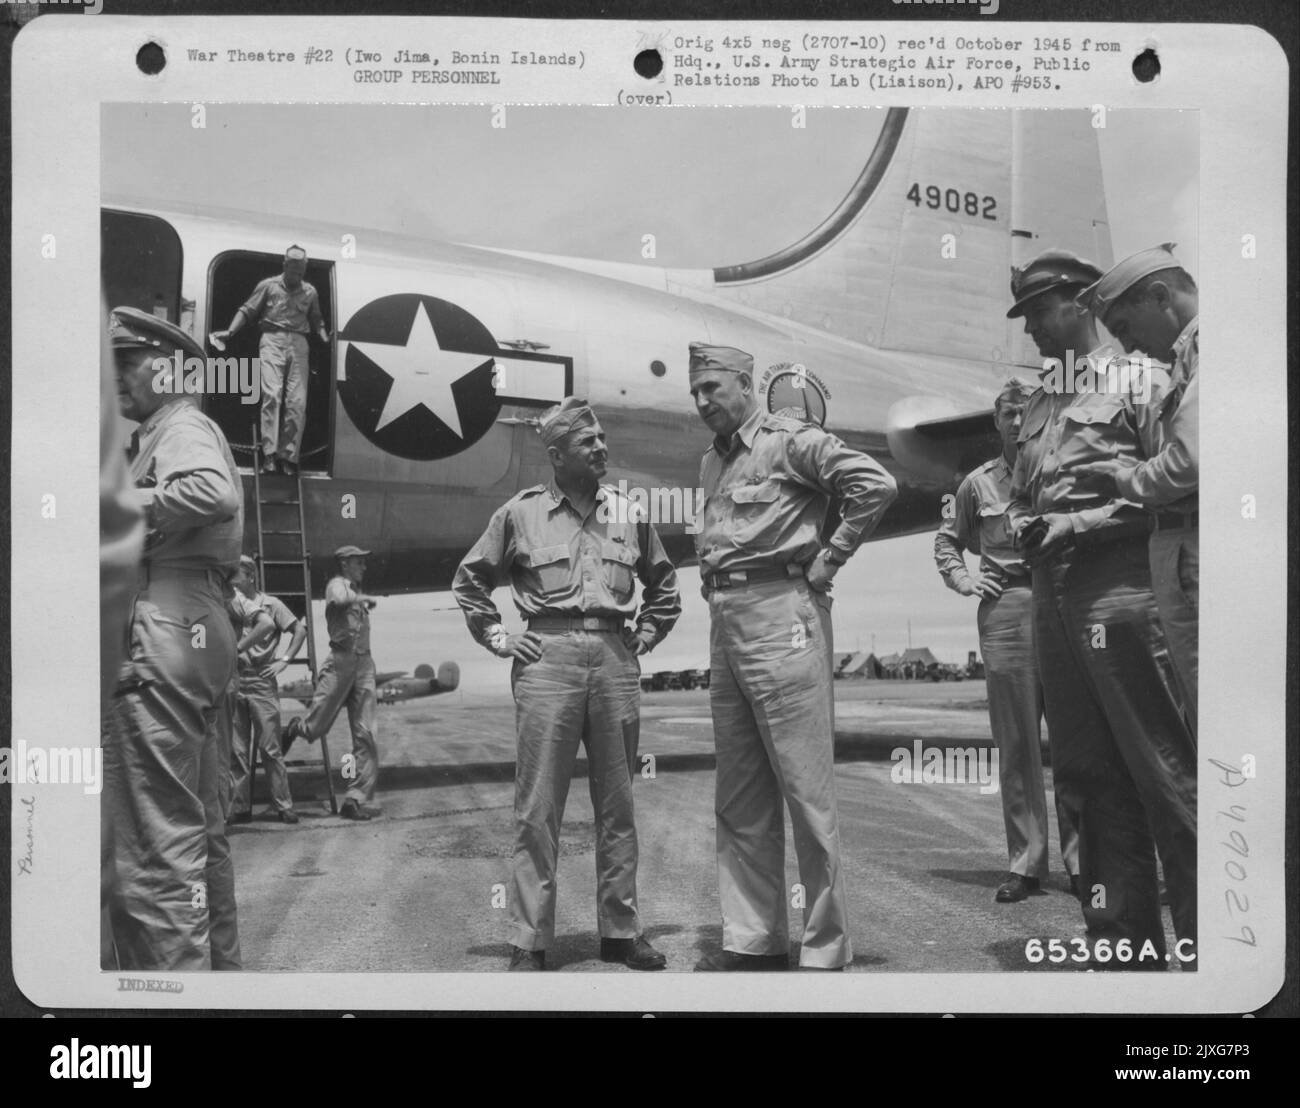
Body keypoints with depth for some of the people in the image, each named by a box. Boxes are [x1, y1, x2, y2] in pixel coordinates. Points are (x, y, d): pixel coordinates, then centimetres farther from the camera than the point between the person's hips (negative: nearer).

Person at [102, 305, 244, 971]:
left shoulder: (182, 428, -5)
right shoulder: (156, 435, 26)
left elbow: (217, 492, -27)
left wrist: (124, 506, -16)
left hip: (161, 634, -11)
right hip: (199, 632, 11)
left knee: (151, 840, -11)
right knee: (199, 826, 19)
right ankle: (217, 963, 30)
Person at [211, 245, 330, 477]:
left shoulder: (310, 292, 16)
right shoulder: (268, 286, 9)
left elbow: (317, 321, 21)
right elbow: (247, 311, 8)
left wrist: (326, 338, 2)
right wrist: (230, 331, -5)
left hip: (298, 344, 3)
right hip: (273, 340, -2)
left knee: (297, 401, -8)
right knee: (271, 394, -18)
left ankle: (289, 457, -5)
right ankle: (269, 454, -21)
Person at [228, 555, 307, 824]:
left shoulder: (271, 604, 3)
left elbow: (300, 630, 1)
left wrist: (283, 660, -4)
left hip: (261, 681, -3)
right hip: (232, 681, 3)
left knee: (270, 748, -3)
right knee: (237, 750, 5)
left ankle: (284, 806, 1)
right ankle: (240, 807, 11)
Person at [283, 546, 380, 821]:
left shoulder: (357, 591, 23)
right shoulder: (337, 584, 0)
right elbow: (339, 600, -23)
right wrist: (362, 599, -10)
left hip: (364, 664, 7)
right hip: (341, 661, -7)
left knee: (366, 736, -3)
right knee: (314, 729, -2)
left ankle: (356, 800, -1)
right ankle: (294, 729, 36)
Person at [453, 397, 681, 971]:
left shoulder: (627, 512, 12)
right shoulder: (520, 513, 4)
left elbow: (663, 583, 26)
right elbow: (469, 581, 14)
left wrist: (645, 634, 15)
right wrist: (497, 638, 6)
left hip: (615, 661, 3)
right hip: (548, 659, -3)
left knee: (617, 805, 8)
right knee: (538, 809, -3)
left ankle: (621, 930, 17)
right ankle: (529, 942, 3)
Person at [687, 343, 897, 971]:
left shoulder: (789, 441, -5)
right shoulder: (712, 462, 19)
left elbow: (876, 485, -14)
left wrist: (829, 558, -11)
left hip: (779, 615, -9)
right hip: (725, 622, 9)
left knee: (805, 789, -6)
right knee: (738, 798, 10)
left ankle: (826, 950, 1)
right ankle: (753, 940, 17)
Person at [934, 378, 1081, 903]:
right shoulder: (978, 484, 13)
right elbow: (947, 540, 25)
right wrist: (961, 580, 10)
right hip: (1005, 608, 2)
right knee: (1015, 742, 3)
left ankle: (1080, 859, 5)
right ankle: (1026, 862, 9)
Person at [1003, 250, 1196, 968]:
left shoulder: (1137, 380, 1)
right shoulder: (1036, 408, 23)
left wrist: (1079, 525, -12)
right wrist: (1025, 530, 6)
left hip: (1118, 586, -7)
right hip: (1050, 595, 7)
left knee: (1166, 772, -8)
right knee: (1087, 776, 7)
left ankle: (1201, 937, -2)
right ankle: (1120, 943, 14)